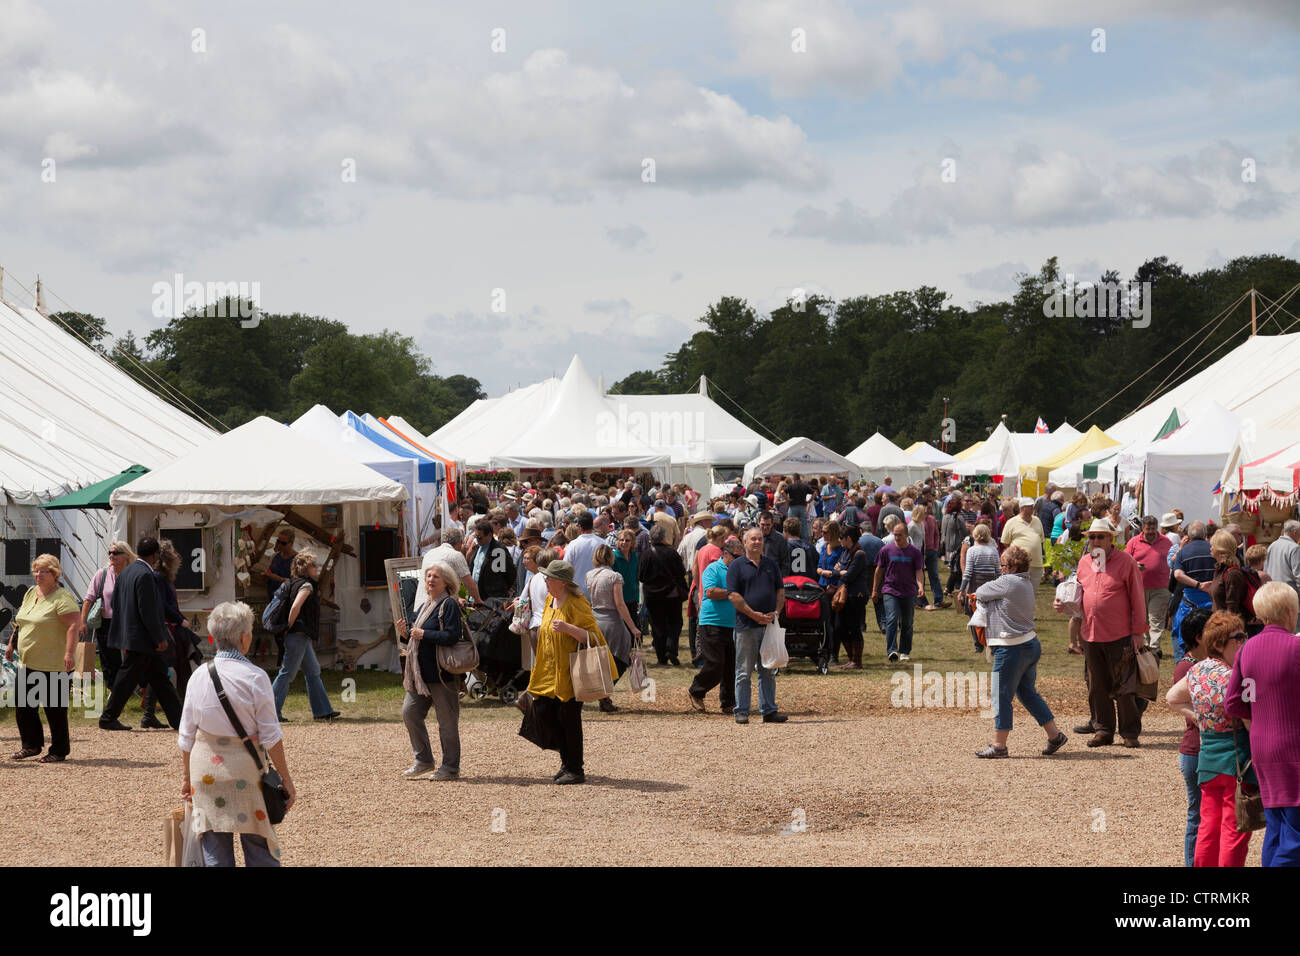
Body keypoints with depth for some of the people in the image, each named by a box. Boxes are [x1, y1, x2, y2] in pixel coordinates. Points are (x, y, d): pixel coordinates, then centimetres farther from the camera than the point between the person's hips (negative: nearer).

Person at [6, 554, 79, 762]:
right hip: (28, 662, 8)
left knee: (54, 707, -1)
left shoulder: (62, 598, -13)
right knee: (23, 706, 10)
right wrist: (11, 644, 25)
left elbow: (74, 625, -21)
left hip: (52, 664, -8)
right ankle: (31, 745, 24)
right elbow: (20, 622, 25)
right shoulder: (30, 593, 13)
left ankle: (59, 751, 8)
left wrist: (69, 653, -29)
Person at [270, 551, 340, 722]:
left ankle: (323, 710, 16)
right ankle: (272, 712, -2)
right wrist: (290, 628, -17)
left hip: (301, 636, 10)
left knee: (313, 672, 13)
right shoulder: (306, 585, -13)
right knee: (287, 673, -6)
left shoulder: (296, 583, 15)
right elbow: (295, 607, -26)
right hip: (298, 635, -10)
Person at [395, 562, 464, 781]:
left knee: (446, 721, -1)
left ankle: (451, 768, 7)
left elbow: (452, 636, -22)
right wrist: (405, 633, 3)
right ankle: (423, 761, 19)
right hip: (421, 673, 9)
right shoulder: (424, 605, 17)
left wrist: (423, 634, -17)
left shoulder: (449, 605, -10)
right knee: (410, 713, 7)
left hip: (441, 673, -9)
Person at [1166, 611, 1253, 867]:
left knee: (1209, 826, 14)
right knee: (1234, 828, -1)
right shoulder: (1232, 678, -19)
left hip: (1207, 757, 7)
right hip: (1236, 759, -7)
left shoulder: (1196, 670, 5)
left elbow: (1172, 698, 21)